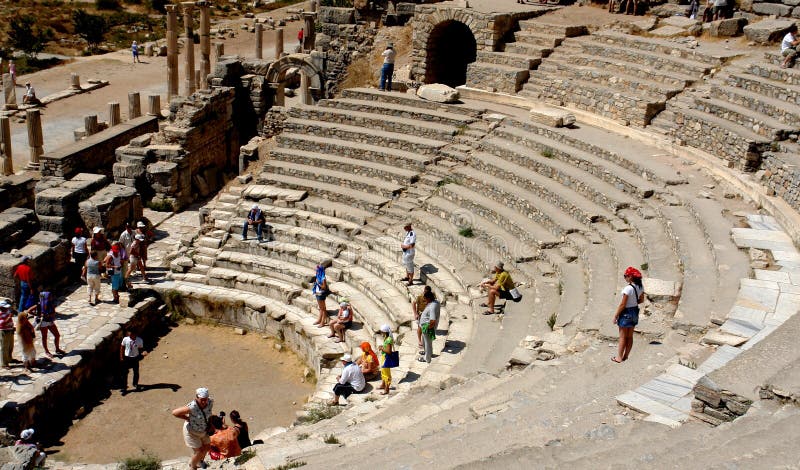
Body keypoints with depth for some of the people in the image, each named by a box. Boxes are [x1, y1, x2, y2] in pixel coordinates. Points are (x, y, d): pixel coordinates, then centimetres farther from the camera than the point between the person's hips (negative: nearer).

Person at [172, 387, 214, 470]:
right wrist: (188, 419, -23)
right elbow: (174, 412, -32)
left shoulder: (210, 402, -21)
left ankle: (200, 461, 56)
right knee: (199, 452, 3)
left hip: (203, 430, 6)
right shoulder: (192, 407, -39)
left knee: (207, 447, 23)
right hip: (192, 431, -6)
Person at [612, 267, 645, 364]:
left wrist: (615, 315, -12)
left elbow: (622, 304, -22)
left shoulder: (628, 288, -26)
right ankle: (625, 356, 26)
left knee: (622, 337, 5)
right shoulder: (640, 287, -3)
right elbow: (641, 300, 10)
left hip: (626, 313, -7)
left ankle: (619, 357, 14)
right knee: (630, 336, 16)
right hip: (635, 312, 7)